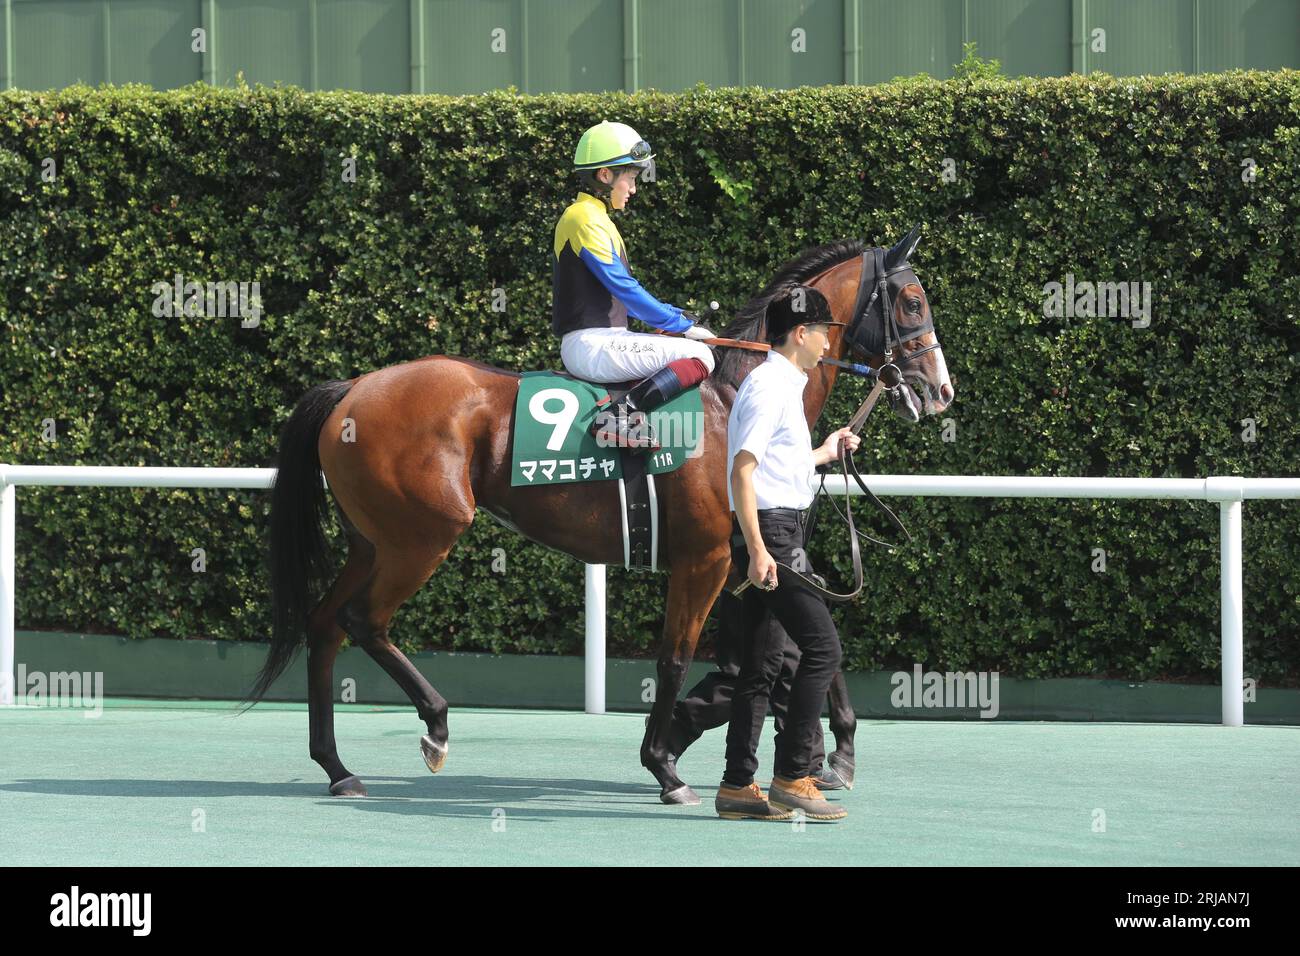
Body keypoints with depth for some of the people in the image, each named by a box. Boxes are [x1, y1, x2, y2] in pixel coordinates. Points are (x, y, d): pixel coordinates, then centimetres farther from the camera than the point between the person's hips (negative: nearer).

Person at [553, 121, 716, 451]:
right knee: (700, 355, -17)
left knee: (695, 351, 17)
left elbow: (624, 291, 24)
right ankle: (621, 416, -26)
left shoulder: (596, 218, 21)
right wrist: (681, 323, -10)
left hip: (599, 343, 11)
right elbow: (624, 288, -16)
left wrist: (676, 315, 14)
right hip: (592, 346, -11)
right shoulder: (585, 219, -12)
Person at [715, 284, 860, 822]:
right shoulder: (769, 387, -12)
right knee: (821, 646, -10)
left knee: (763, 662, 9)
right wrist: (758, 550, -25)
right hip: (771, 533, -10)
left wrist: (824, 452, 39)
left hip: (771, 538, 10)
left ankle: (737, 787, 10)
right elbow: (742, 471, -19)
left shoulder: (782, 386, 19)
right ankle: (792, 777, -9)